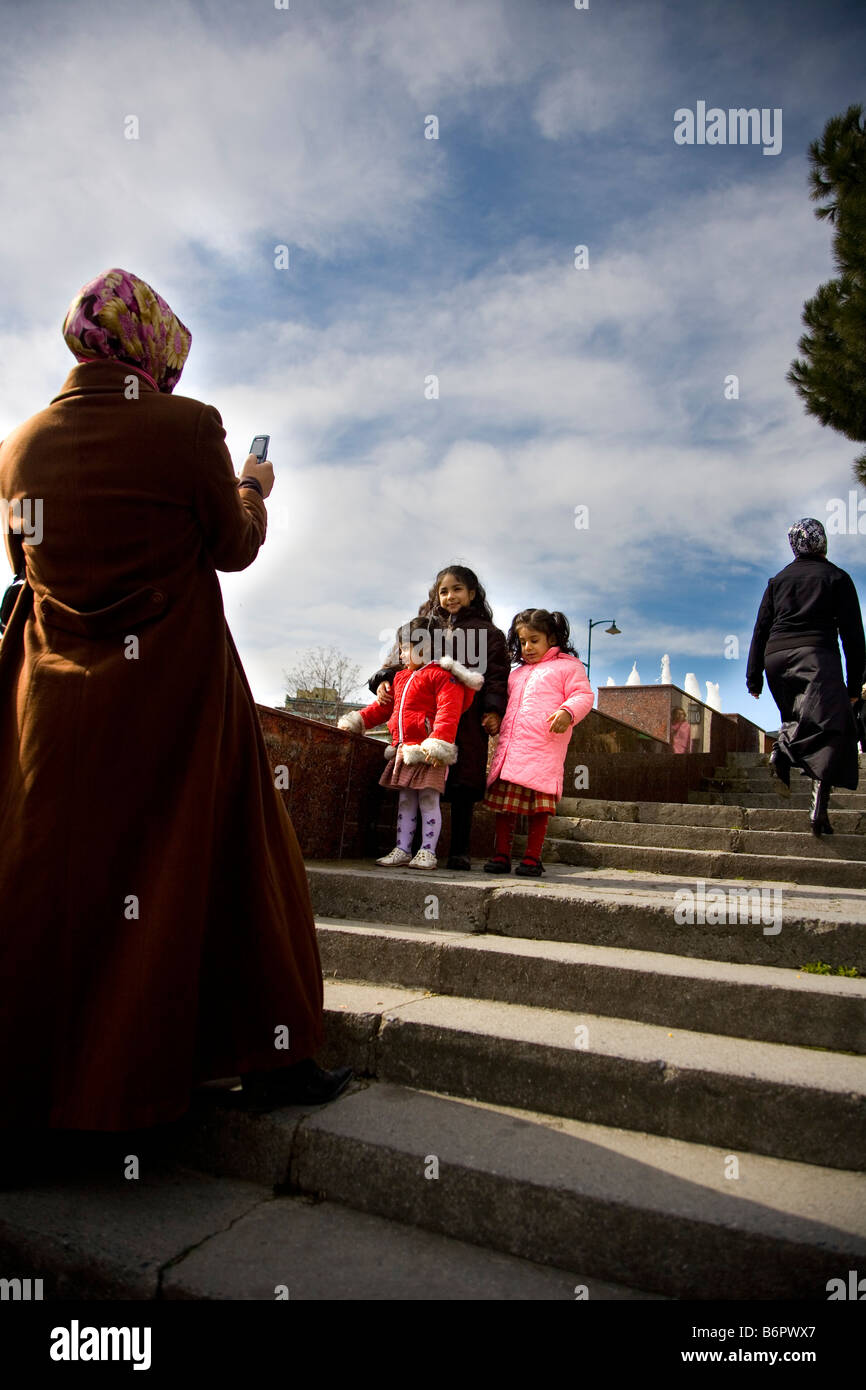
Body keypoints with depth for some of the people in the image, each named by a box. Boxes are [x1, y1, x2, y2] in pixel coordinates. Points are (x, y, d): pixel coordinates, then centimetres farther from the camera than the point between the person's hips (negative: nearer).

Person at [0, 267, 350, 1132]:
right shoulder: (187, 427, -11)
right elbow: (235, 547, 0)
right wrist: (252, 489, 19)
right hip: (175, 694, -4)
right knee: (215, 866, 7)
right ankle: (267, 1059, 18)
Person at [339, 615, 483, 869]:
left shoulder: (443, 676, -8)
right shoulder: (401, 677, 19)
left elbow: (448, 714, -18)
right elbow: (383, 707, 27)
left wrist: (438, 744, -28)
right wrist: (355, 721, 22)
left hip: (429, 751, -8)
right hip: (404, 750, 8)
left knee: (428, 800, -2)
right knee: (405, 801, 12)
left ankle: (427, 852, 5)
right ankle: (402, 850, 18)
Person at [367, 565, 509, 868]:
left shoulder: (487, 633, 12)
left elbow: (497, 673, 5)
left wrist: (494, 709, -7)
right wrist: (383, 679, -3)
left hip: (468, 719, -2)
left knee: (463, 786, -3)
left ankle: (459, 850, 4)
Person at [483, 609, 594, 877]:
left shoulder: (568, 666, 8)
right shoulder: (517, 673, 26)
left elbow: (584, 695, -2)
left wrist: (567, 712, -20)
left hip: (544, 750, -5)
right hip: (510, 746, 6)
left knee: (540, 806, -2)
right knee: (503, 803, 4)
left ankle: (532, 858, 7)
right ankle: (501, 855, 12)